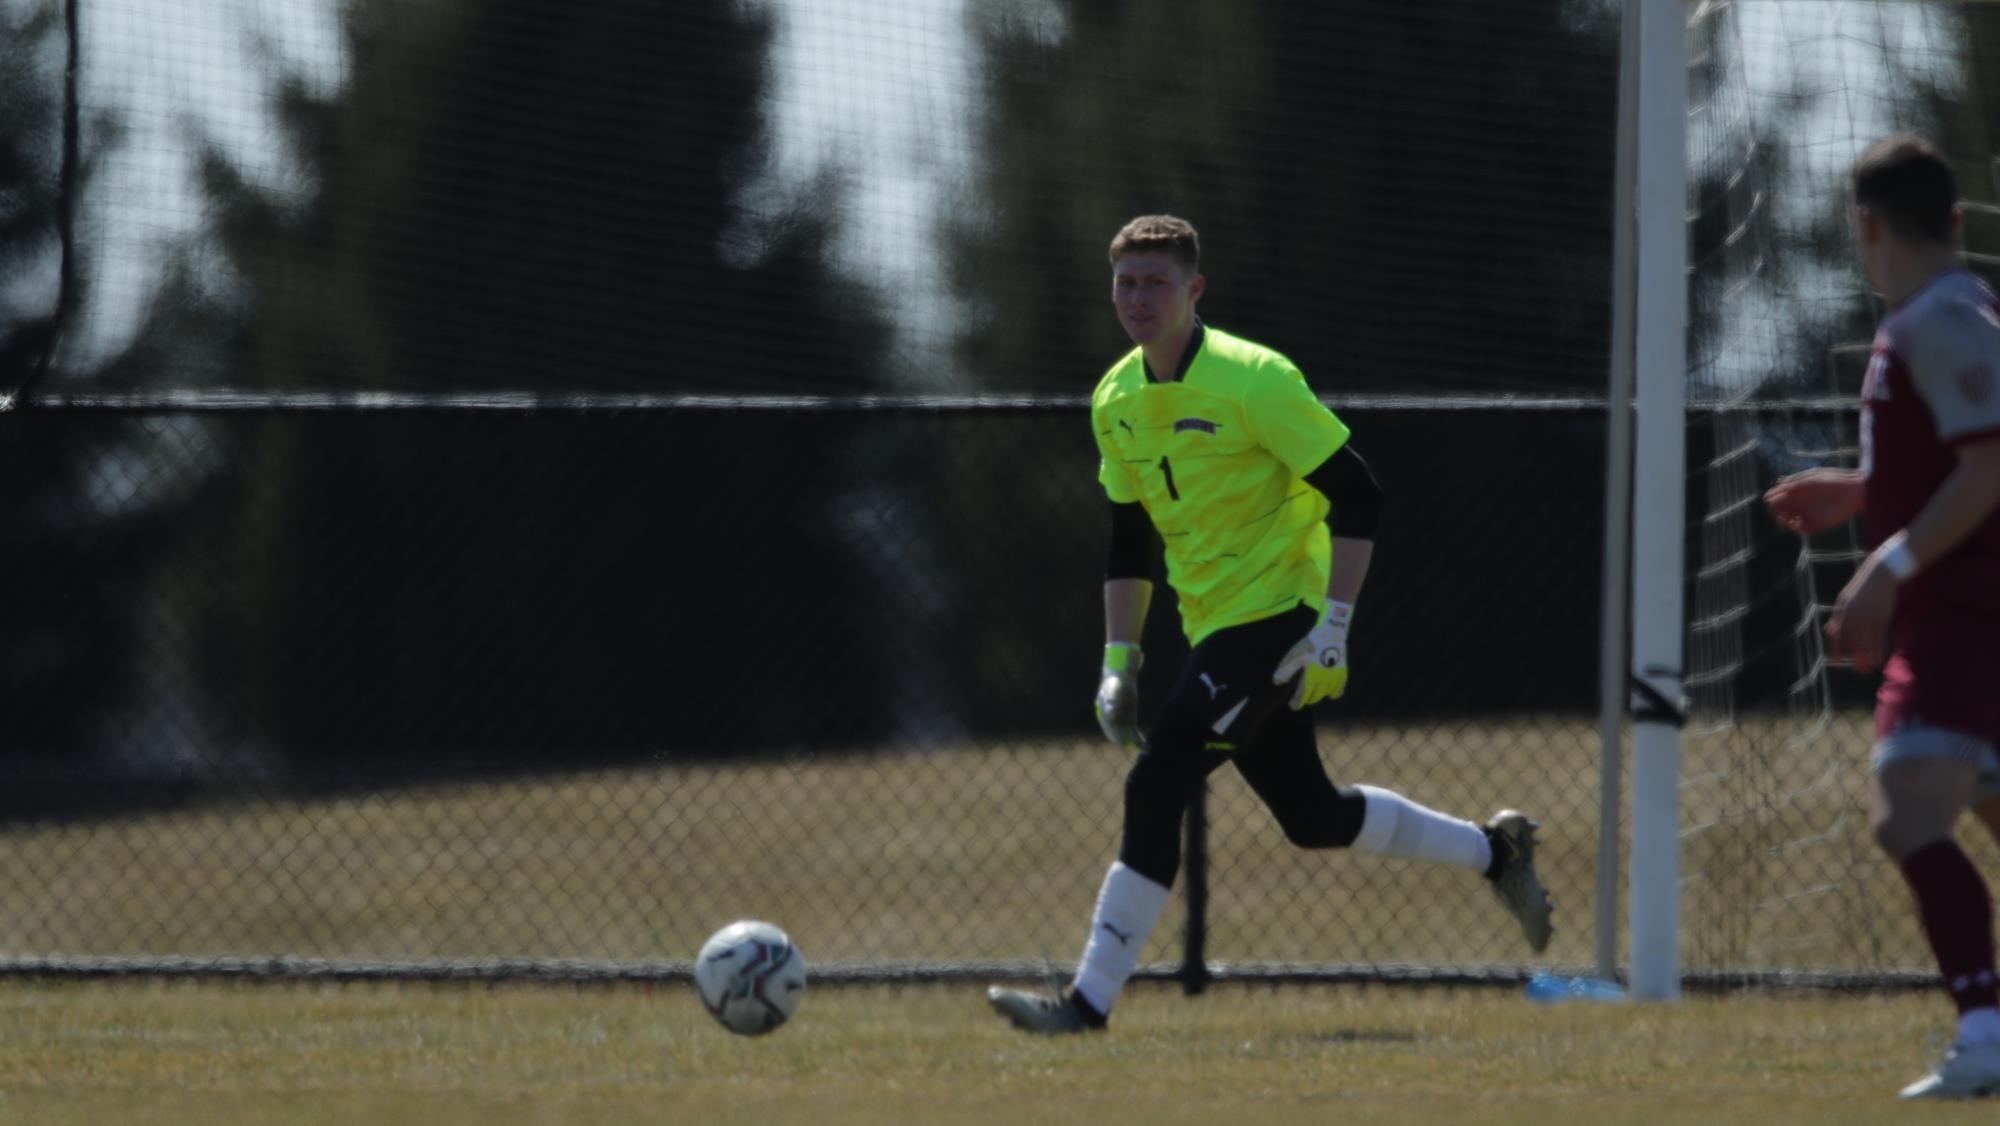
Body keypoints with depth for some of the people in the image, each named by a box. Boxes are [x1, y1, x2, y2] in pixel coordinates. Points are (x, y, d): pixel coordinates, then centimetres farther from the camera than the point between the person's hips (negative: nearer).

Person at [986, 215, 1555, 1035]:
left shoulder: (1253, 381, -17)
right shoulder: (1117, 402, 6)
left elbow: (1357, 497, -15)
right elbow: (1129, 540, 16)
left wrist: (1333, 629, -20)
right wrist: (1119, 660, 9)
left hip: (1277, 614, -8)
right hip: (1216, 629, 8)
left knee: (1155, 788, -18)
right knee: (1312, 818, 15)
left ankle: (1091, 999, -16)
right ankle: (1496, 851, 36)